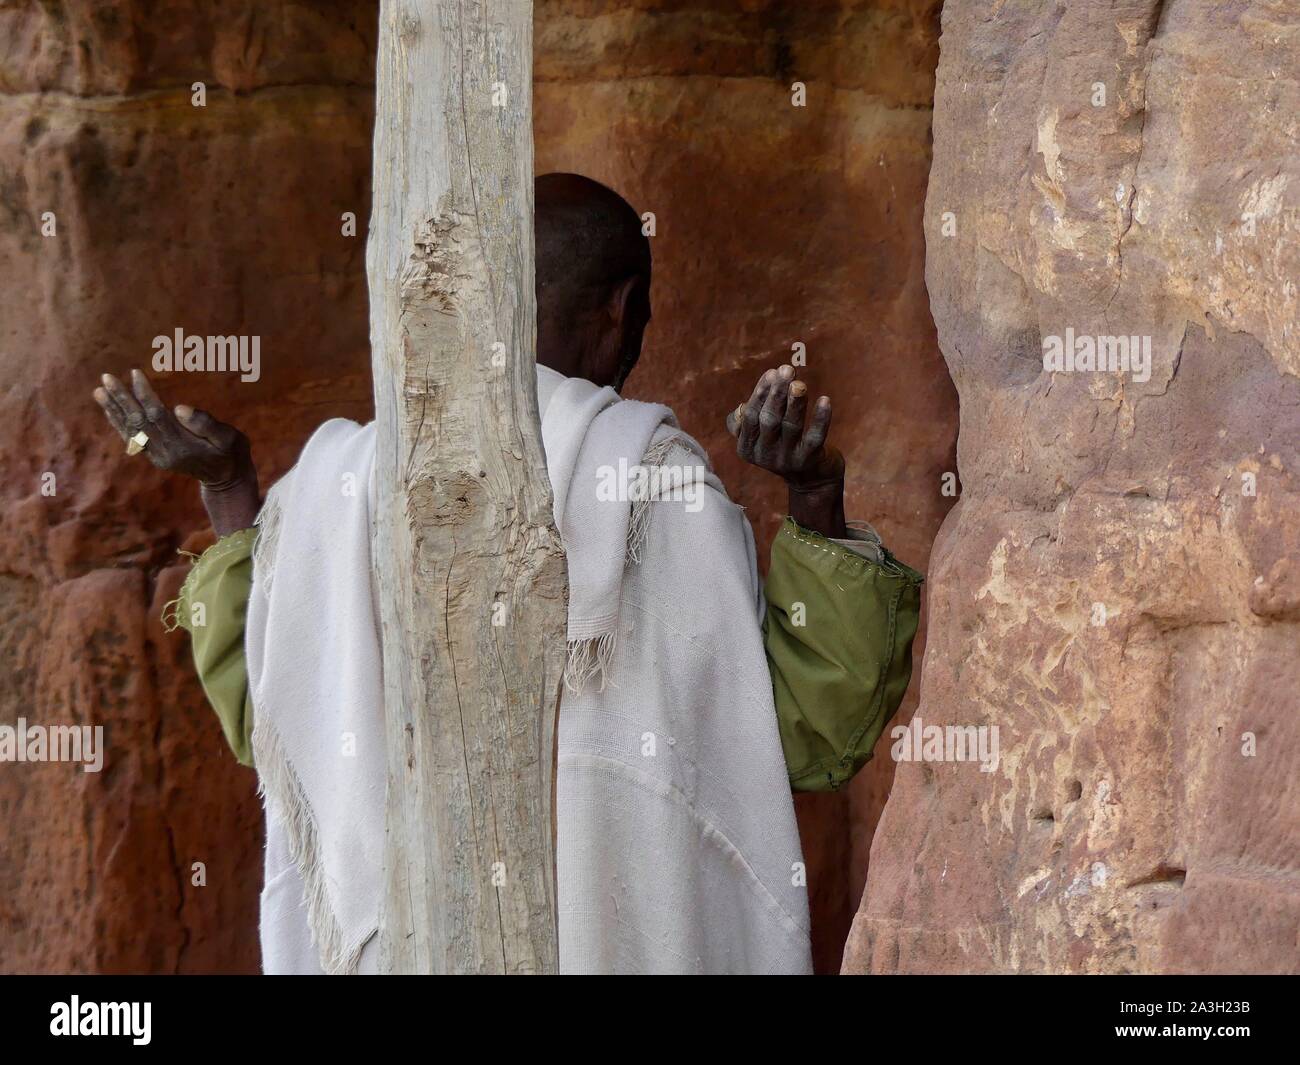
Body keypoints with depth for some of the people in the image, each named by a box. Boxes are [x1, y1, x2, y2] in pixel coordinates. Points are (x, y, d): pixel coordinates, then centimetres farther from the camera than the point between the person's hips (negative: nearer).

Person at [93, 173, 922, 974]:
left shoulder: (343, 480, 1)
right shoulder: (655, 481, -7)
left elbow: (263, 717, 15)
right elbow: (816, 734, -4)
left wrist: (229, 495, 18)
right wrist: (818, 504, -7)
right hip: (617, 946, -3)